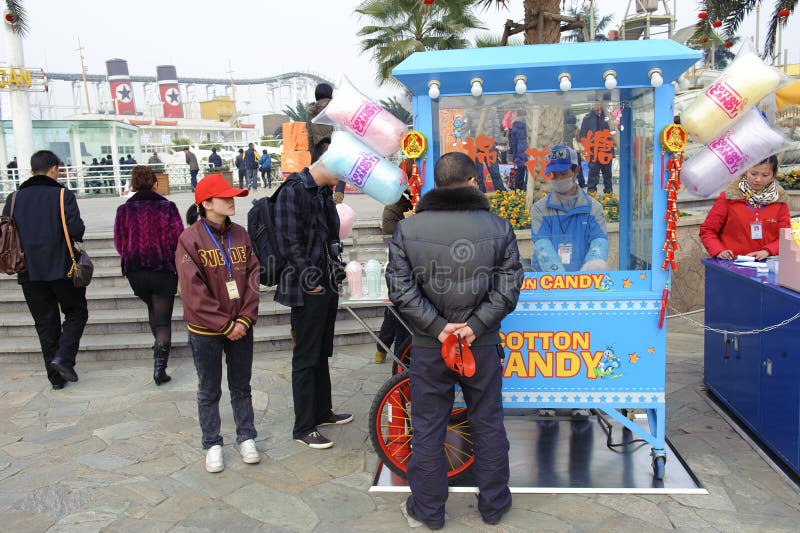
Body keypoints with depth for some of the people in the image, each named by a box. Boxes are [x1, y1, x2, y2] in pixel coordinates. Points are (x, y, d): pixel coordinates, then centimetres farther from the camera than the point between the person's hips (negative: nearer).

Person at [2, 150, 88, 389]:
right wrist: (75, 242, 4)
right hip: (62, 269, -4)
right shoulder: (63, 194, -7)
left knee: (45, 323, 11)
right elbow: (76, 229, -17)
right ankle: (63, 357, -5)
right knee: (76, 314, 14)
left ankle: (56, 376, 14)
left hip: (29, 273, 4)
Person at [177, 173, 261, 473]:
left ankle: (246, 437, 30)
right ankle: (212, 445, 26)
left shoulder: (240, 235, 2)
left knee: (242, 386, 16)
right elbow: (194, 291, -15)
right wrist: (225, 325, -15)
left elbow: (253, 278, 0)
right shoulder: (190, 239, -11)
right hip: (206, 331, -3)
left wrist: (245, 319, -10)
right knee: (209, 391, 12)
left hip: (241, 328, 4)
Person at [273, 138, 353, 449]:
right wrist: (310, 280, -18)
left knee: (322, 353, 19)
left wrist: (336, 274, 16)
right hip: (307, 289, -9)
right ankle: (303, 428, 11)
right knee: (306, 358, 0)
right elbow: (289, 242, -19)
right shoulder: (294, 191, -14)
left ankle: (322, 411, 34)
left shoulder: (324, 192, 14)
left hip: (327, 286, 9)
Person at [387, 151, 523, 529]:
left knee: (427, 429, 12)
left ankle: (427, 511, 26)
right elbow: (508, 286, -7)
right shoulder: (498, 227, -3)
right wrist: (476, 325, -9)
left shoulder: (407, 228, -4)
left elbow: (401, 288, -10)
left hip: (429, 346, 0)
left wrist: (437, 326, -11)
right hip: (483, 346, 1)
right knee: (488, 425, 16)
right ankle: (493, 506, 31)